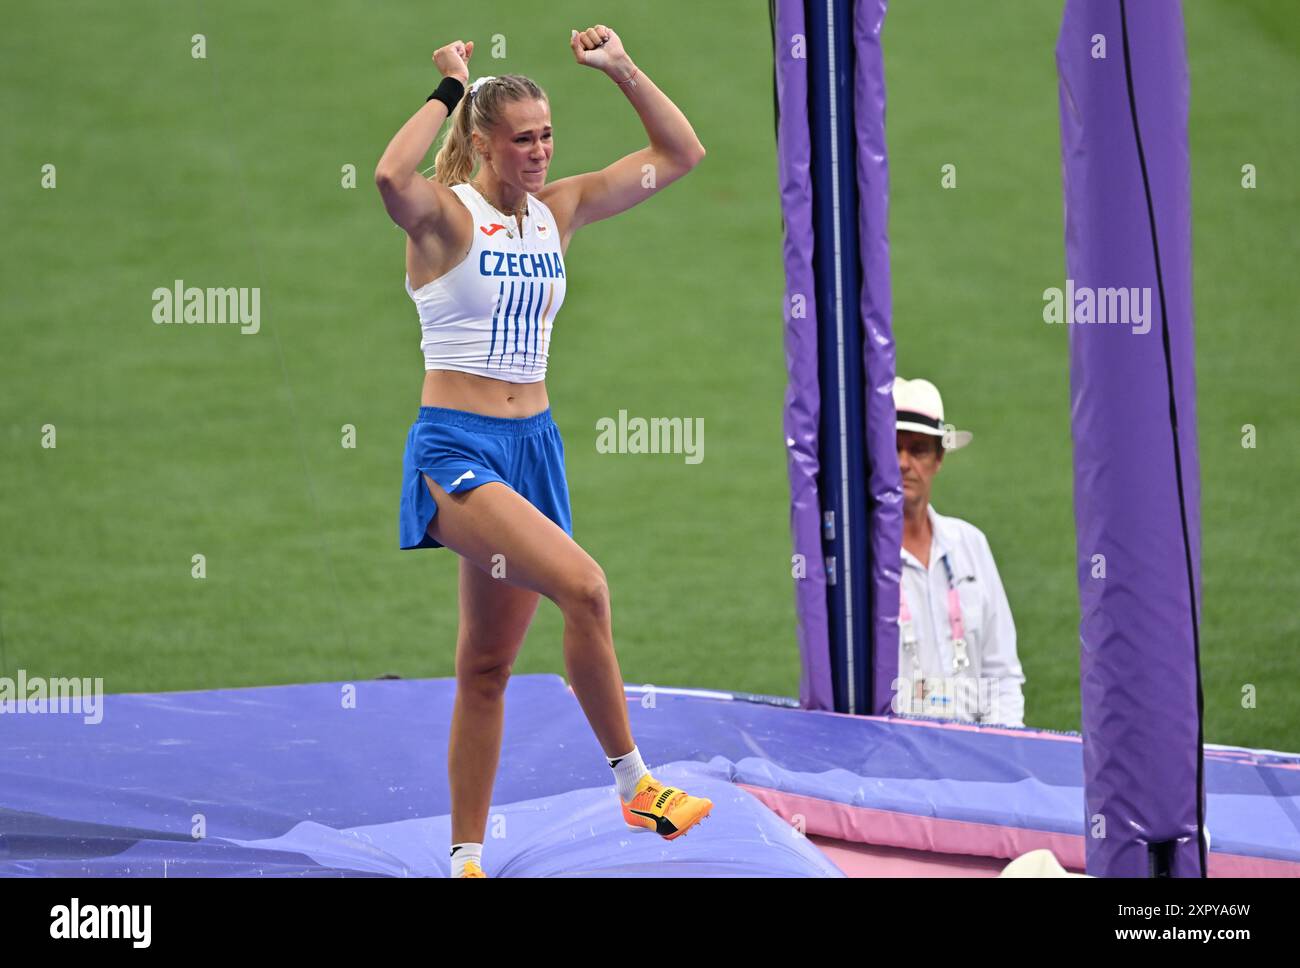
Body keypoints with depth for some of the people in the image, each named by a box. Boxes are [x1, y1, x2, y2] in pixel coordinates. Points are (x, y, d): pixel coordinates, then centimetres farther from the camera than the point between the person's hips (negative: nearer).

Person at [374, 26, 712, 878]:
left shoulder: (558, 211, 9)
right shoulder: (448, 214, -9)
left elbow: (680, 154, 14)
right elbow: (391, 178, -35)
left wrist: (623, 71, 3)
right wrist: (450, 90, -24)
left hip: (533, 446, 7)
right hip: (457, 449, -7)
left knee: (488, 667, 10)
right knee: (584, 586, -27)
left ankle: (467, 857, 17)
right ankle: (632, 782, -15)